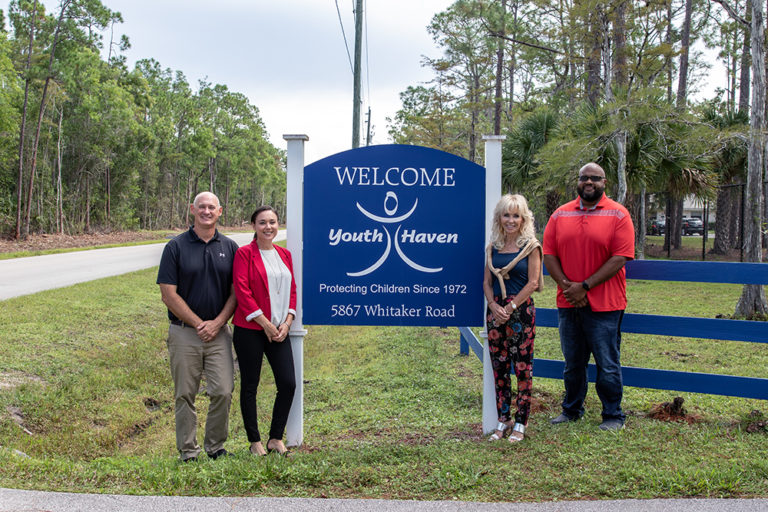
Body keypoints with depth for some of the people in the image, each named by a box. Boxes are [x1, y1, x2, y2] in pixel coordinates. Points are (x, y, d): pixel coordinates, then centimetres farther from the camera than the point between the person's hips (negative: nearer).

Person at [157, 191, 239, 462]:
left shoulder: (230, 247, 7)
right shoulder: (176, 247, 0)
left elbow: (236, 291, 6)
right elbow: (169, 294, -4)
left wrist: (217, 322, -8)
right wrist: (198, 323, -8)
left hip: (219, 332, 2)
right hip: (184, 333, -1)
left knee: (223, 391, -4)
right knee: (185, 395, 4)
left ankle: (216, 446, 15)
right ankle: (188, 452, 15)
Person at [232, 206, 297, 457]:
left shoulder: (284, 255, 12)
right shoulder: (245, 253, -5)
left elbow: (292, 290, 13)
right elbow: (242, 290, -11)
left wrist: (287, 321, -1)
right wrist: (264, 322, -13)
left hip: (279, 330, 5)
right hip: (250, 330, -5)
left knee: (288, 384, 0)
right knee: (249, 386, 4)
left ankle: (276, 438, 15)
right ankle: (255, 441, 16)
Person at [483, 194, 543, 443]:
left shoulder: (530, 246, -3)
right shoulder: (493, 247, 11)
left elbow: (533, 282, -8)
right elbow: (487, 282, 10)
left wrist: (510, 307, -12)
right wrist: (493, 305, -7)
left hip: (521, 311, -5)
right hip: (496, 311, 5)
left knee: (522, 367, -1)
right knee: (499, 368, 8)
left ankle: (521, 422, 7)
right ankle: (503, 419, 17)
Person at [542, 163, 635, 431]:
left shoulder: (618, 214, -3)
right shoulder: (560, 215, 8)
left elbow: (619, 258, -11)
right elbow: (549, 254, 6)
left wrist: (585, 286, -14)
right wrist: (566, 285, -9)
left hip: (604, 306, -4)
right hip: (568, 303, 4)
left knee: (607, 365, 2)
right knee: (572, 363, 15)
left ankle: (613, 416, 15)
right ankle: (572, 410, 29)